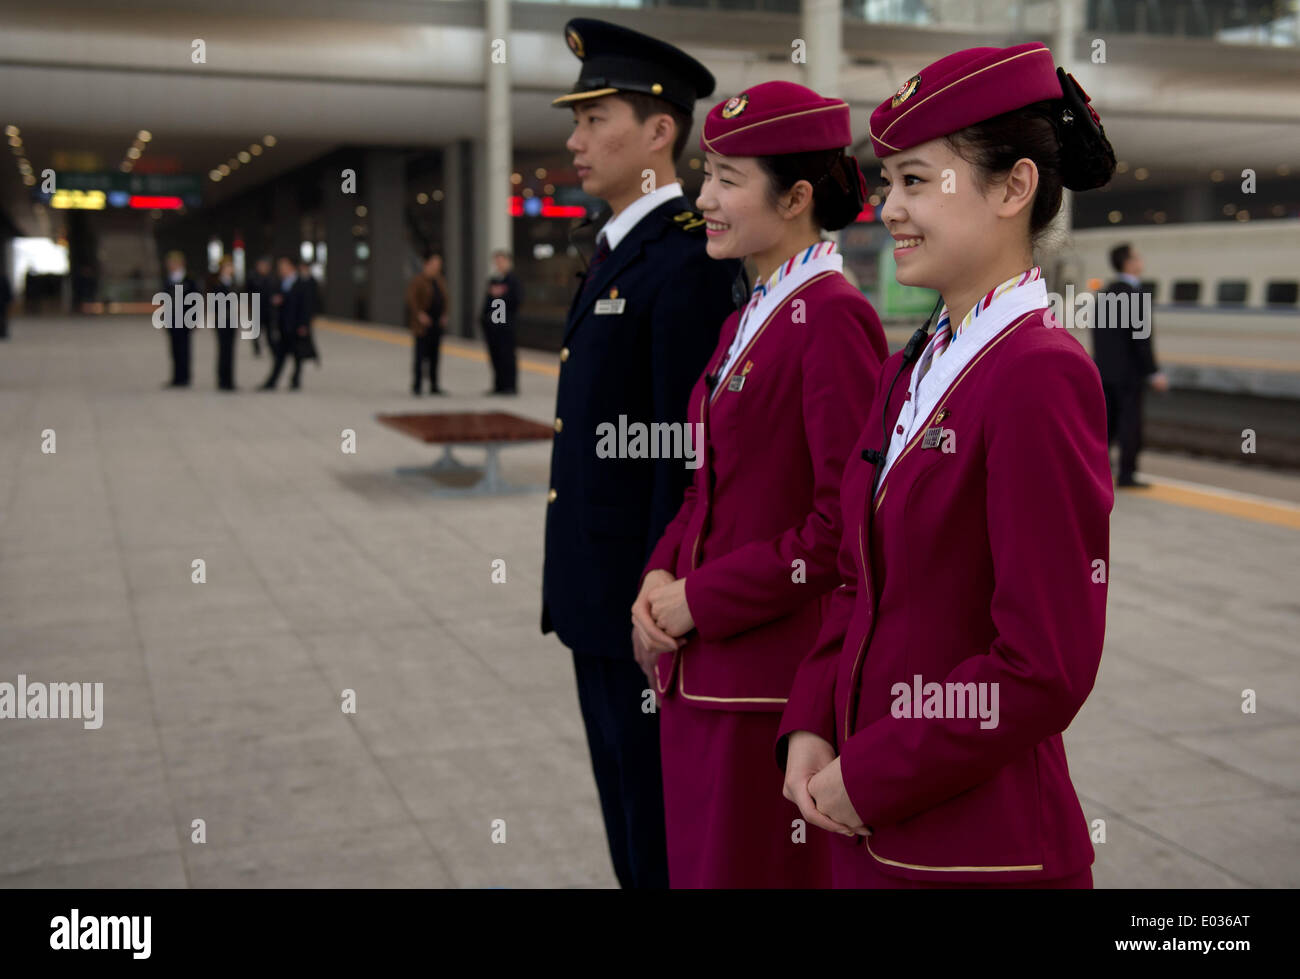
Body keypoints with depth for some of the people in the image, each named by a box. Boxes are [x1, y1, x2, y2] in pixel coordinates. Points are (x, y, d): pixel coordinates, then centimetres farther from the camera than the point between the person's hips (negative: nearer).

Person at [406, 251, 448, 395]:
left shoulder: (440, 281, 13)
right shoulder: (417, 281, -8)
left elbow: (444, 299, 20)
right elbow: (411, 298, -15)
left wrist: (444, 315, 8)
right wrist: (420, 314, -21)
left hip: (436, 324, 7)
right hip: (421, 324, -7)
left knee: (434, 356, 8)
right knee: (420, 355, -7)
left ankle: (434, 386, 13)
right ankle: (417, 387, -3)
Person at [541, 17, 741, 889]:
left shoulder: (688, 259, -17)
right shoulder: (618, 253, 14)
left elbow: (687, 449, -21)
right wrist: (581, 590, 18)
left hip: (645, 596, -9)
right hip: (596, 594, 9)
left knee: (663, 826, 4)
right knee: (627, 817, 19)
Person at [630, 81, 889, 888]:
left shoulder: (834, 318, -15)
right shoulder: (749, 320, 13)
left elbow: (847, 523, -20)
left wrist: (702, 600, -15)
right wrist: (664, 574, 1)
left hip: (780, 681, -8)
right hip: (703, 670, 8)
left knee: (764, 868, 7)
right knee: (701, 865, 19)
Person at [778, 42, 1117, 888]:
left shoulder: (1043, 375, -18)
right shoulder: (912, 370, 7)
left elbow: (1047, 666, -20)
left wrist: (870, 777, -13)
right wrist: (813, 730, 0)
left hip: (978, 848, -7)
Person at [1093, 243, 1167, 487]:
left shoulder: (1105, 294, 10)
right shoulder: (1135, 296, -15)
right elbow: (1141, 337, -19)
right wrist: (1153, 373, -15)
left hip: (1105, 369, 8)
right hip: (1128, 371, -8)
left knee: (1108, 422, 11)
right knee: (1130, 423, -1)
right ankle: (1126, 474, 1)